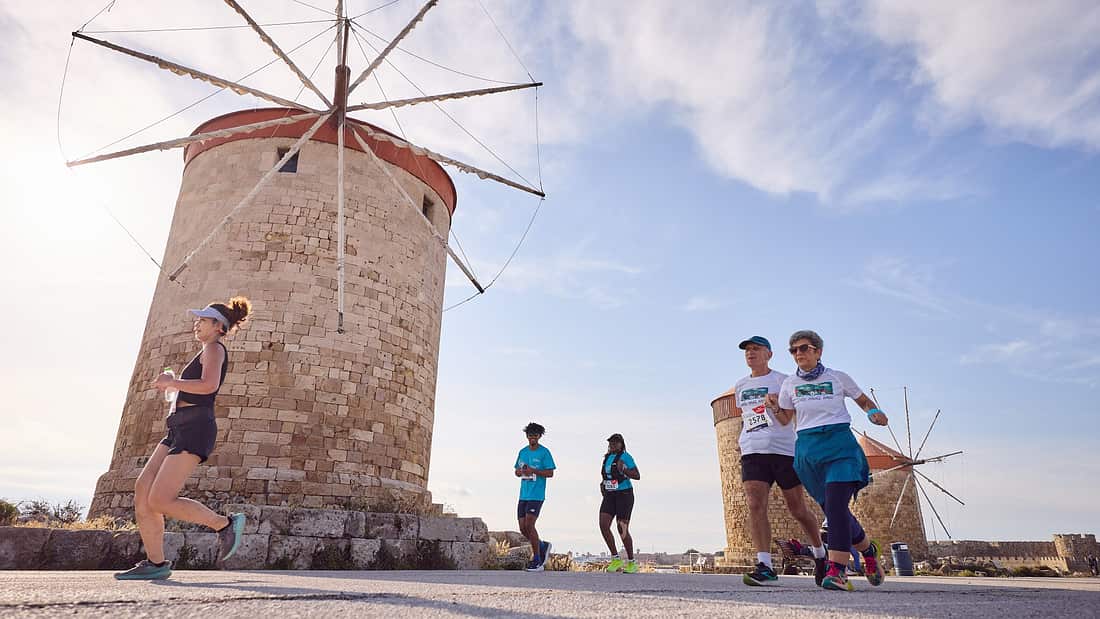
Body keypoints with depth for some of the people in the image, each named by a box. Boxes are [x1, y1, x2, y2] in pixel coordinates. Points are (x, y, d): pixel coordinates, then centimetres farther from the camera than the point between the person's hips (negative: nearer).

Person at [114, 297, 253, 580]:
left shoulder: (214, 348, -3)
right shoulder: (208, 353, 26)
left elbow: (209, 385, -22)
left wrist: (172, 382, -10)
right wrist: (173, 386, 23)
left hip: (194, 428, -10)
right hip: (179, 429, 10)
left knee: (160, 501, -14)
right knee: (142, 490, 1)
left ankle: (225, 524, 0)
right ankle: (155, 563, 5)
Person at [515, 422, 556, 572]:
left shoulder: (544, 452, -4)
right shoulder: (523, 452, 13)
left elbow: (550, 473, -8)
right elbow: (517, 471, 18)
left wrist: (533, 471, -19)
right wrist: (520, 472, -5)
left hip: (536, 496, -6)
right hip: (523, 495, 6)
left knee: (529, 525, -12)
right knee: (523, 528, 4)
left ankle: (537, 560, 1)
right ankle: (543, 546, 29)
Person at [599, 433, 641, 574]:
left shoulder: (625, 457, -10)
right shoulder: (607, 457, 12)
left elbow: (637, 476, -12)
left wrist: (623, 470, -27)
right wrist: (602, 484, 9)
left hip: (625, 495, -6)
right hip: (610, 496, 6)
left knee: (622, 530, -5)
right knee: (603, 525, -11)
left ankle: (631, 563, 14)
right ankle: (616, 559, 2)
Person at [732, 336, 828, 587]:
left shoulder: (781, 381, 1)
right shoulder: (740, 386, 15)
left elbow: (786, 420, -10)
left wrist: (775, 406, -30)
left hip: (784, 451, -3)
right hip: (752, 453, 3)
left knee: (797, 509, 6)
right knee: (755, 506, -15)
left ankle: (820, 554, 31)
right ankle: (764, 566, -16)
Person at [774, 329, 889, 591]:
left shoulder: (837, 377, 4)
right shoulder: (790, 384, 10)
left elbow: (864, 401, 16)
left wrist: (875, 413, -5)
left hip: (839, 444, -3)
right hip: (807, 448, 3)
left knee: (835, 505, -20)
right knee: (831, 508, 9)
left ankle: (837, 571, -19)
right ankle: (868, 549, 37)